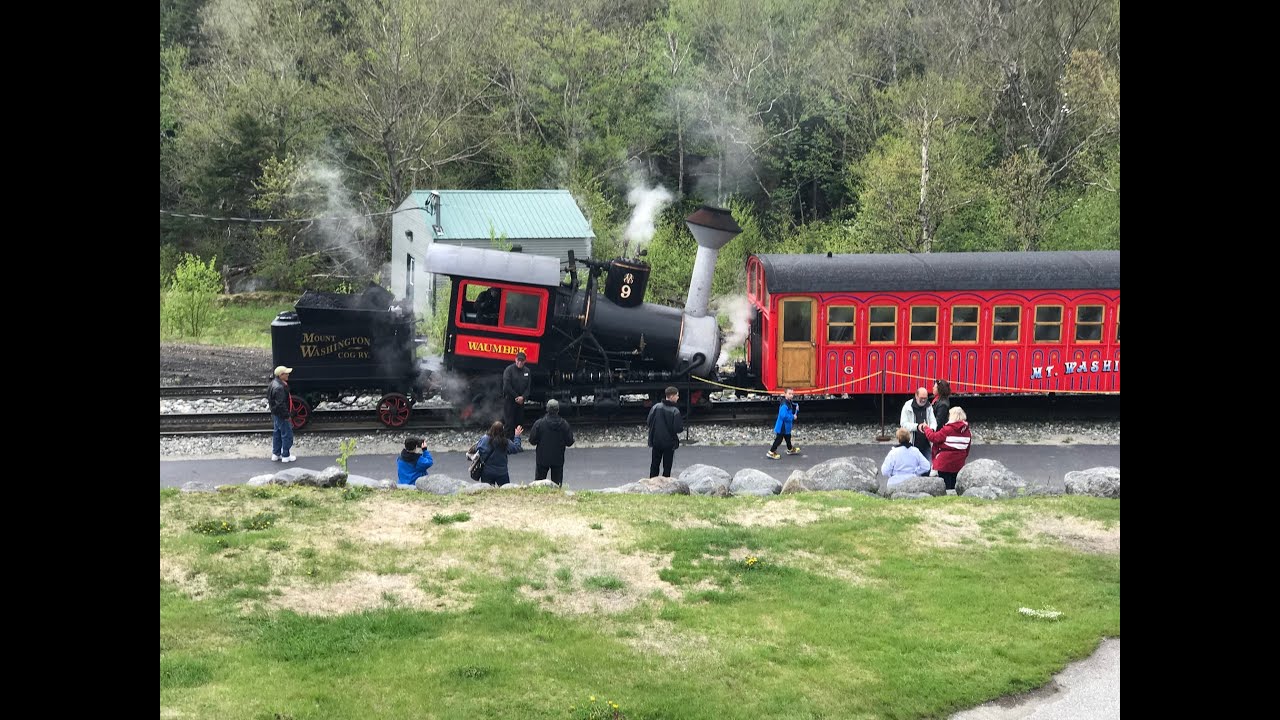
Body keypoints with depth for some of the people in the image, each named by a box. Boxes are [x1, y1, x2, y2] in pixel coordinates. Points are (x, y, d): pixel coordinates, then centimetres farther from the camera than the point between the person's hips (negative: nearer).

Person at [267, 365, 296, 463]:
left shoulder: (274, 383, 6)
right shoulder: (279, 388, -27)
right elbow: (281, 404, -27)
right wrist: (287, 416, -21)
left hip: (275, 413, 10)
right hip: (281, 414, -10)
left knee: (277, 433, 19)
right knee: (287, 434, 1)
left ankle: (275, 454, 29)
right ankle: (286, 456, 8)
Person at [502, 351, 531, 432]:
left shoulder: (527, 371, 9)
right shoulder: (509, 370, -7)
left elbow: (528, 387, 7)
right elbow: (507, 386, -13)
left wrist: (523, 397, -10)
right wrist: (516, 397, -11)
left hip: (521, 401, 5)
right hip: (509, 400, -5)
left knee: (519, 422, 5)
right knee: (509, 422, -7)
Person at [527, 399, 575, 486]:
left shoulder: (539, 423, -12)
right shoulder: (564, 424, -8)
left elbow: (532, 441, -8)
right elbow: (569, 442, -4)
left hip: (542, 459, -1)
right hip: (558, 459, 1)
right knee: (557, 483, 9)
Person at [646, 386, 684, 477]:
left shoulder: (655, 407, -5)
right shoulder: (675, 411, -17)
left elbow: (649, 422, -1)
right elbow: (678, 429, -18)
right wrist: (682, 427, 4)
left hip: (656, 441, 4)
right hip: (669, 442, -4)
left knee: (654, 465, 15)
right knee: (667, 467, 7)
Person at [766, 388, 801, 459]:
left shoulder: (790, 403, 4)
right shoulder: (784, 404, -28)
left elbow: (791, 411, 20)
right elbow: (784, 416, -36)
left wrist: (796, 408, -1)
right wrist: (792, 417, -25)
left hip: (786, 426, 10)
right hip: (782, 426, -10)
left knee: (788, 437, 27)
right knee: (779, 439, -2)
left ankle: (790, 450, 46)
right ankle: (771, 453, 7)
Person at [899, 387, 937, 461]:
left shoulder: (929, 407, 8)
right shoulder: (908, 407, -5)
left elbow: (933, 421, 4)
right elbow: (903, 423, -12)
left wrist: (932, 429, -21)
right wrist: (917, 426, -27)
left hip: (925, 443, 4)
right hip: (913, 443, -4)